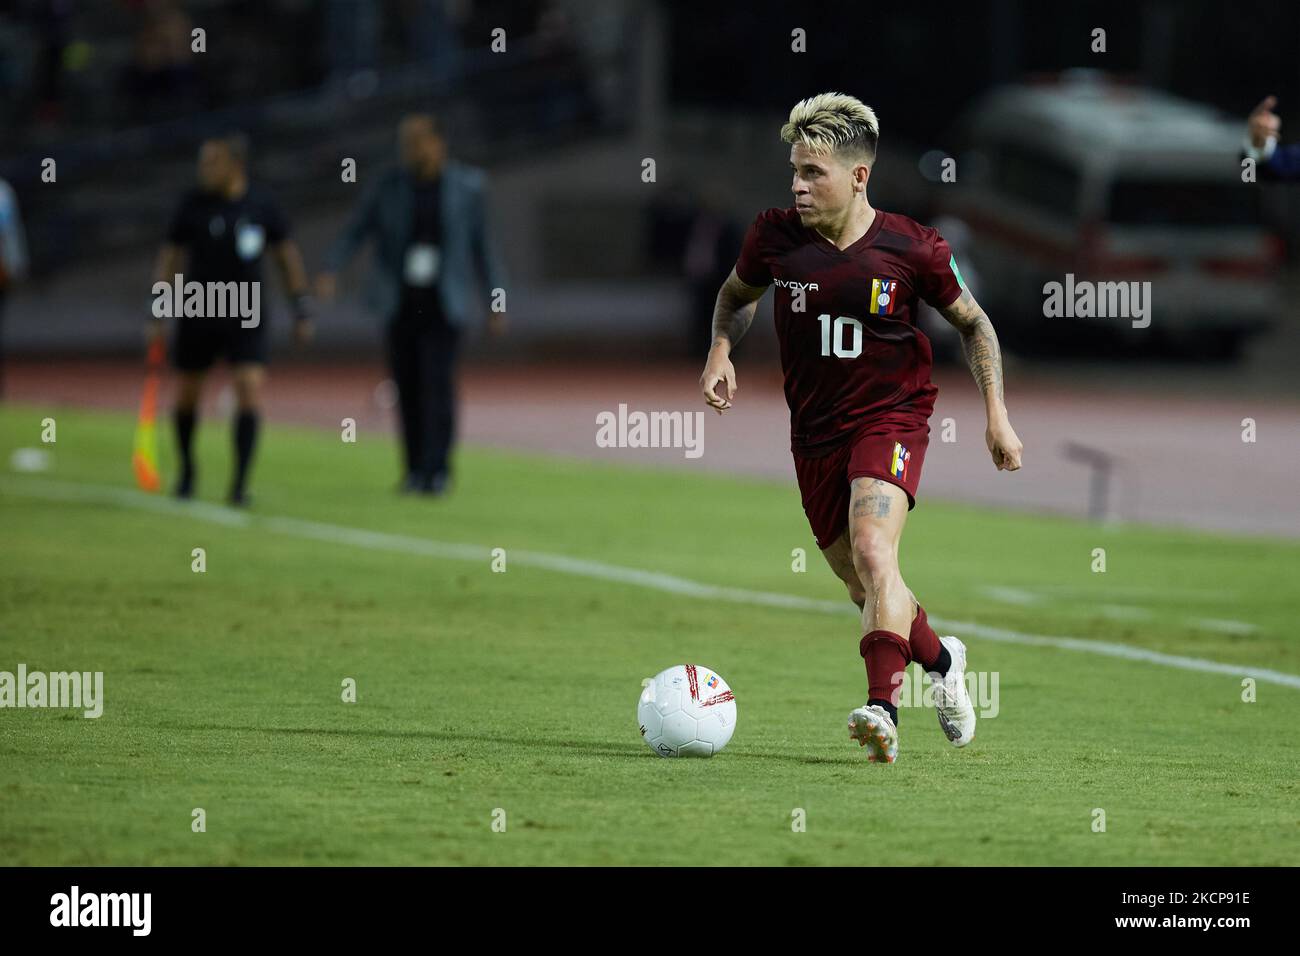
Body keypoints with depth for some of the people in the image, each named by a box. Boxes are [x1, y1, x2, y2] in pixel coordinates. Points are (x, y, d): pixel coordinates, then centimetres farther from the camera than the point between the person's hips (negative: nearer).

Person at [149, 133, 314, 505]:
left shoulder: (261, 204, -3)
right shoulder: (194, 203, -4)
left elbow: (286, 254, 7)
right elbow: (169, 255, 3)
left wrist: (302, 310, 5)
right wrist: (157, 312, -2)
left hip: (246, 320, -1)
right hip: (197, 316, 1)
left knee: (250, 390, -14)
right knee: (187, 394, 9)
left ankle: (240, 483, -11)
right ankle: (187, 471, 32)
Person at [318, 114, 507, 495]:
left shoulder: (467, 186, 0)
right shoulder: (388, 187, 1)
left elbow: (482, 245, 7)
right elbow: (354, 232, -2)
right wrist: (330, 270, -20)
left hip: (444, 306, -2)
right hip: (401, 303, 2)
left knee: (437, 381, -15)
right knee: (408, 387, 3)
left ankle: (436, 469, -15)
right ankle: (415, 468, 14)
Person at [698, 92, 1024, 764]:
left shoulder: (911, 249, -13)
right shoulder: (775, 236, -7)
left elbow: (972, 322, 4)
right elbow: (737, 292, 16)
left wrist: (996, 413, -2)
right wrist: (720, 352, -3)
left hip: (890, 418, -4)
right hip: (814, 430, 4)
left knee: (872, 552, -28)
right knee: (863, 587, 11)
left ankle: (882, 709, -35)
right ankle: (940, 660, 40)